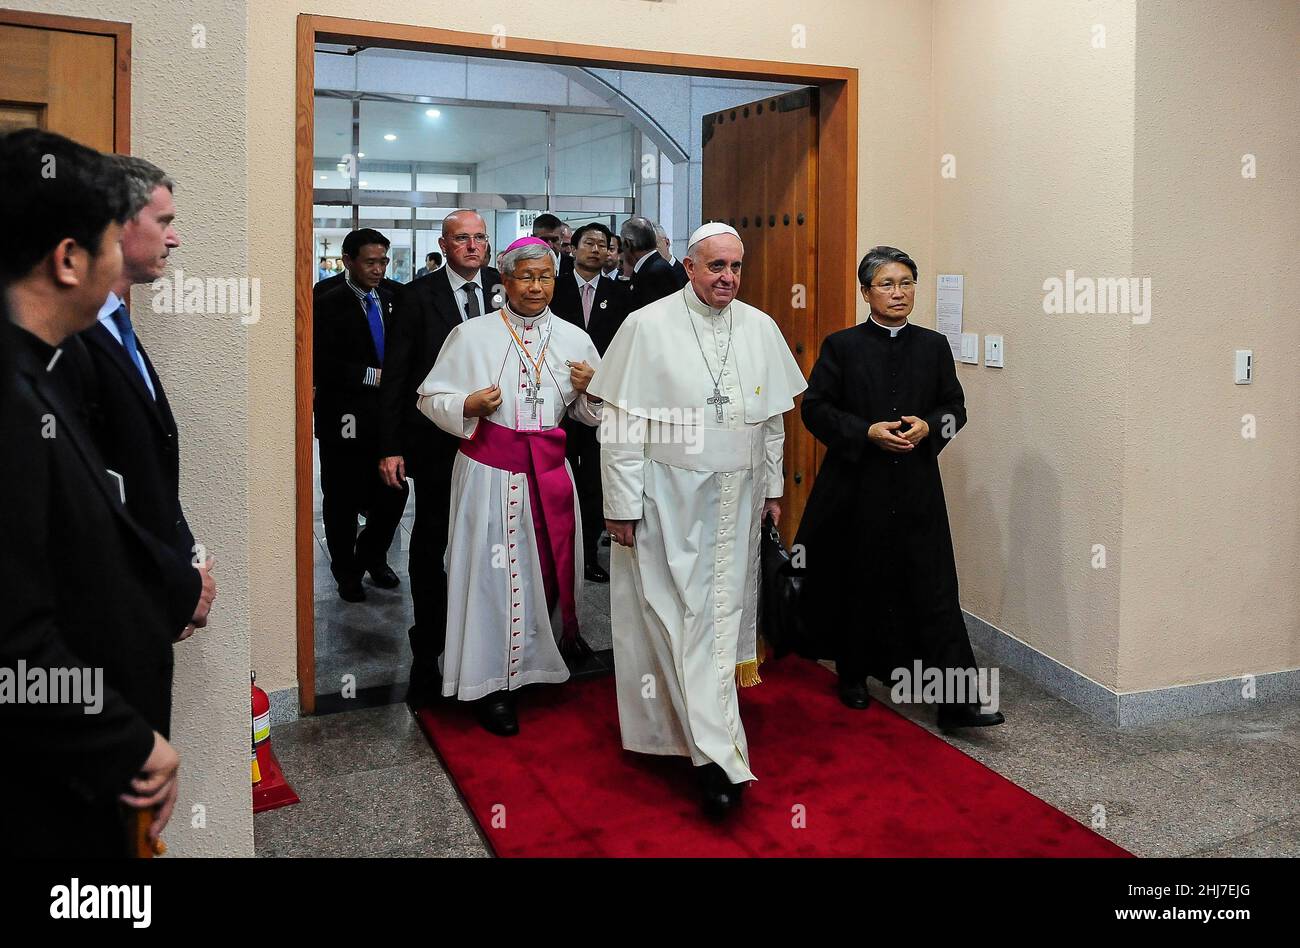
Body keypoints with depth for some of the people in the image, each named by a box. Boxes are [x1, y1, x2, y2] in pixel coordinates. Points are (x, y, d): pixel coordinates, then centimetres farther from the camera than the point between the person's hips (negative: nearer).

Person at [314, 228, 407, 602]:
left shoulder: (393, 299, 9)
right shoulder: (328, 305, -7)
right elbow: (319, 365, -15)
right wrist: (370, 376, -17)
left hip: (387, 417, 4)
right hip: (344, 420, -4)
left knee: (394, 494, 4)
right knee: (342, 501, 8)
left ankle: (372, 556, 30)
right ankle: (347, 572, 27)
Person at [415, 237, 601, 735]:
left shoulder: (574, 339, 8)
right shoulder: (472, 334, -1)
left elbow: (591, 413, 16)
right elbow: (431, 398, 2)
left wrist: (589, 388, -6)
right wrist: (469, 405, -17)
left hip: (548, 472, 3)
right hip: (490, 474, -3)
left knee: (549, 566, 8)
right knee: (493, 572, 0)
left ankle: (538, 657, 31)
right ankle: (492, 682, 12)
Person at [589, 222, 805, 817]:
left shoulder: (760, 328, 6)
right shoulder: (648, 326, -7)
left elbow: (772, 418, 14)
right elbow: (621, 425, -8)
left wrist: (773, 488, 14)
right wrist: (622, 504, -10)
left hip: (737, 499, 4)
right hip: (670, 499, -4)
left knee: (724, 612, 9)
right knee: (684, 616, -4)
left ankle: (697, 724, 27)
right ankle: (718, 756, -1)